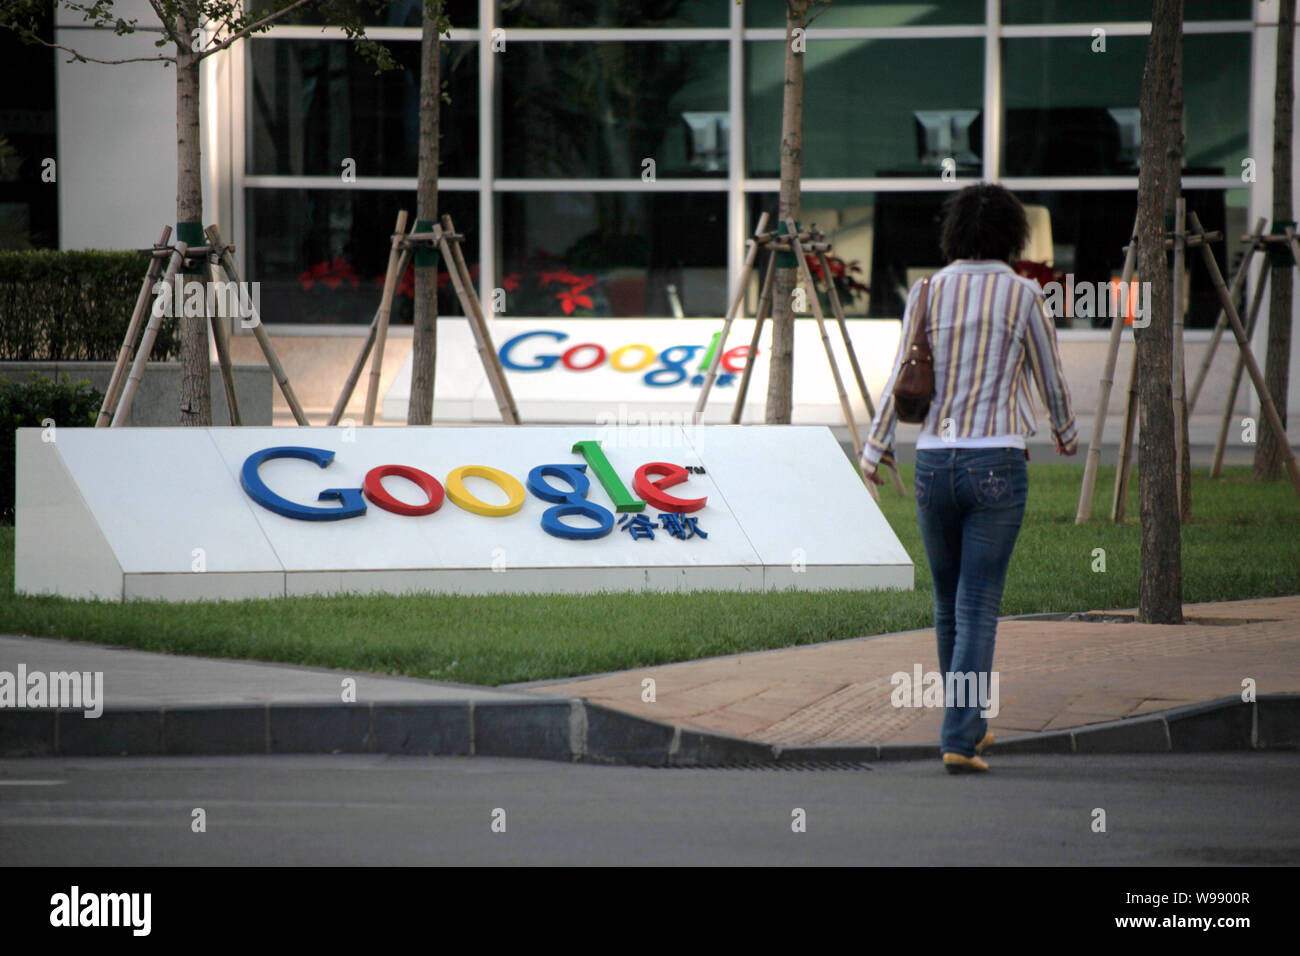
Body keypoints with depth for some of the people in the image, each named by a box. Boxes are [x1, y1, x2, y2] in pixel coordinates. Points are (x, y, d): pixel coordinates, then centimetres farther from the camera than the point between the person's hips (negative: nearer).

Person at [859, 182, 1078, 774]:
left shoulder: (928, 292, 2)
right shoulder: (1024, 295, -3)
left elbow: (901, 377, 0)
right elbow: (1051, 381, 6)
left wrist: (875, 447, 12)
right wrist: (1066, 432, 26)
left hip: (934, 460, 3)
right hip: (998, 462, -3)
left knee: (950, 602, 18)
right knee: (977, 608, -3)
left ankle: (968, 725, 33)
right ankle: (958, 740, -13)